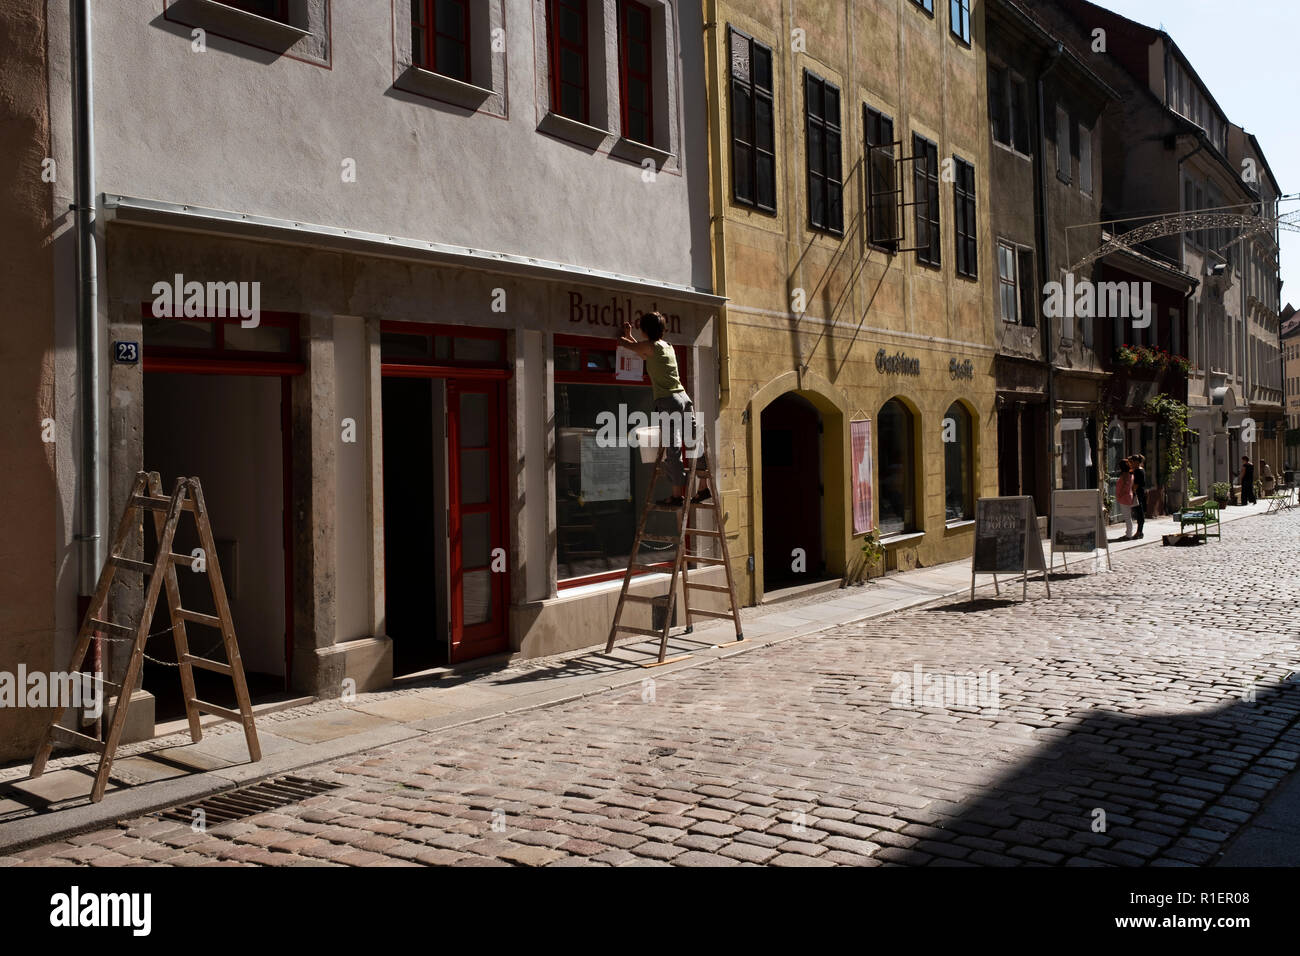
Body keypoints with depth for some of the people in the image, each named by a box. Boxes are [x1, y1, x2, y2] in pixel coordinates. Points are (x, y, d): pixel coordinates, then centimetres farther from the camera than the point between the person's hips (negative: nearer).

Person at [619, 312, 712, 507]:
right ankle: (704, 487, 12)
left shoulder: (651, 346, -3)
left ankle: (677, 495, -8)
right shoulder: (668, 347, 19)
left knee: (672, 449, -8)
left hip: (668, 401, -8)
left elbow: (625, 343, 11)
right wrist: (629, 335, 48)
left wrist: (625, 335, 33)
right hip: (684, 398, 8)